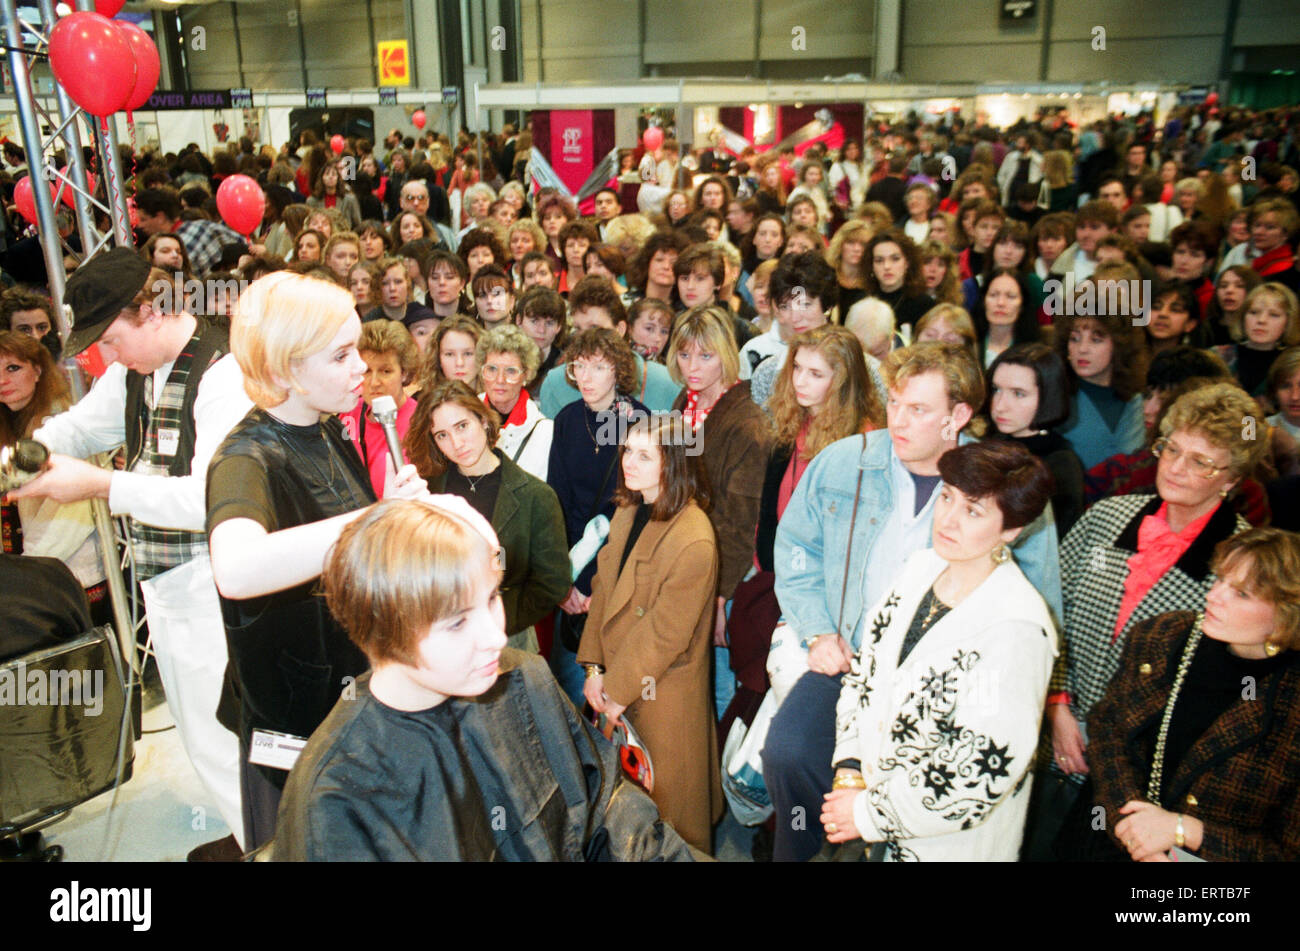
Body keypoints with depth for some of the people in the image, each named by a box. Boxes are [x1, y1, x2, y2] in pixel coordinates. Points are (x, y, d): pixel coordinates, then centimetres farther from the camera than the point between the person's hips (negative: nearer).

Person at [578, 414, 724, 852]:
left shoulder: (694, 541, -25)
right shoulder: (628, 513, 1)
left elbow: (665, 633, -20)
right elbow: (603, 589, 5)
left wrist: (619, 689, -12)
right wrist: (594, 668, -1)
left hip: (664, 696, -7)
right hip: (615, 681, 7)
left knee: (664, 799, 12)